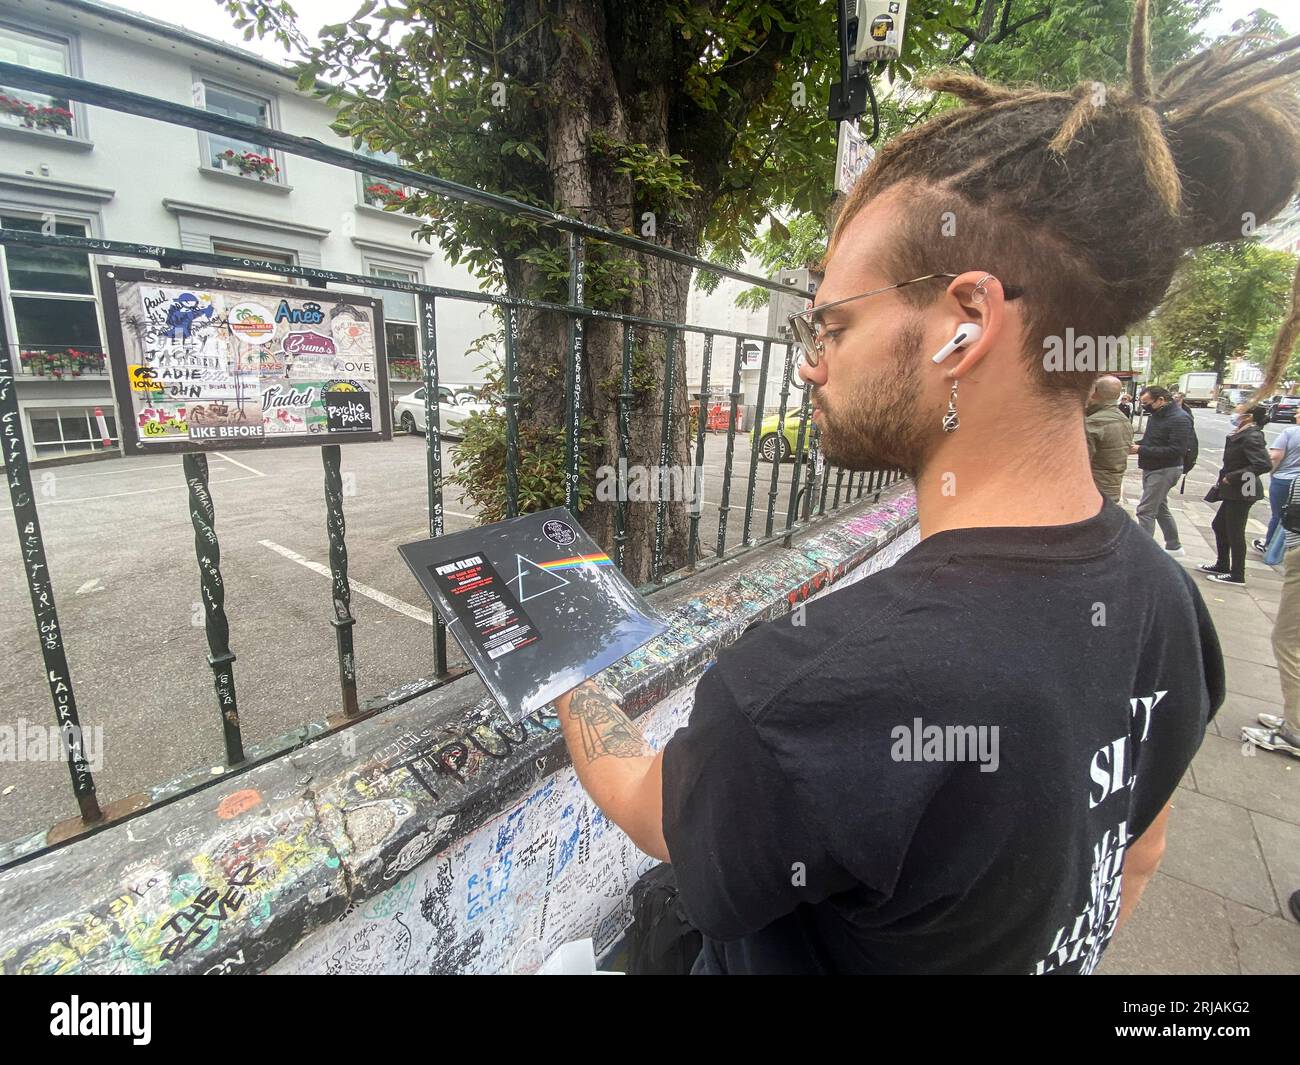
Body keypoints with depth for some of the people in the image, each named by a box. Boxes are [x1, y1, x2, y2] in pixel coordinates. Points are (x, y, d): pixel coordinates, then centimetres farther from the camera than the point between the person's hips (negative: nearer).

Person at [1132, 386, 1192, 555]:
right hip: (1152, 469, 9)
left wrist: (1141, 450, -26)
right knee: (1160, 508, 19)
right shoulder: (1156, 415, 8)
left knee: (1145, 511, -10)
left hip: (1165, 470, -9)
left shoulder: (1179, 420, -18)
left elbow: (1176, 450, -25)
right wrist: (1136, 445, -2)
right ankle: (1174, 546, 32)